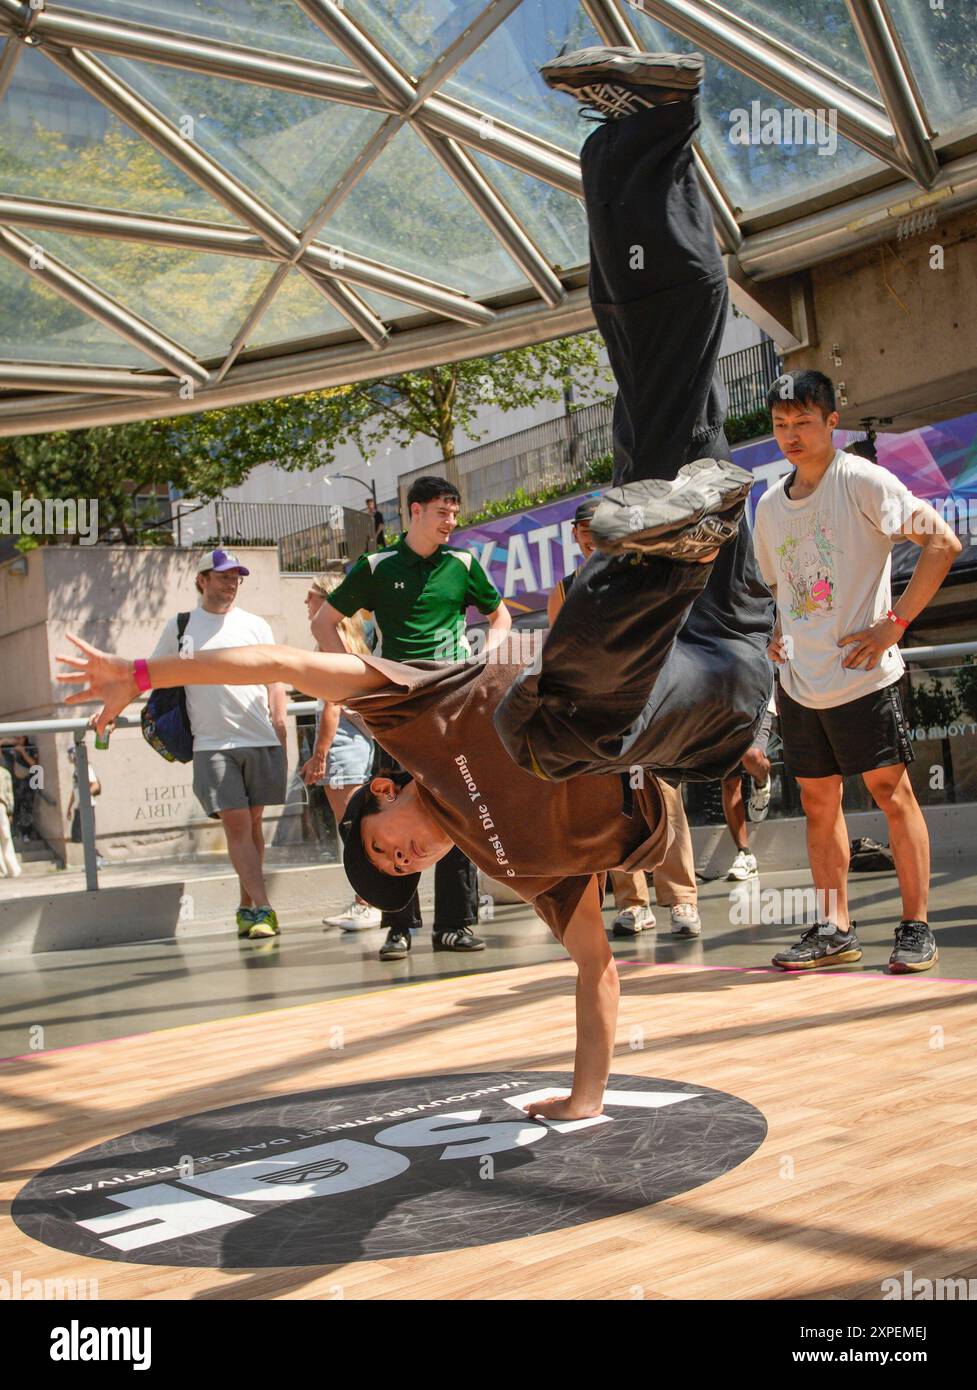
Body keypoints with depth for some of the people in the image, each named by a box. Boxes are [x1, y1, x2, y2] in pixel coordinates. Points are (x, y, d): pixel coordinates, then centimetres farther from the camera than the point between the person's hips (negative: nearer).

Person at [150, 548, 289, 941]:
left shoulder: (255, 625, 13)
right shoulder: (179, 627, 9)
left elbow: (274, 679, 13)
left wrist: (280, 722, 1)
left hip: (261, 740, 2)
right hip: (211, 744, -2)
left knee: (253, 823, 6)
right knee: (236, 824, -10)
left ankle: (246, 906, 15)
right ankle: (262, 908, -14)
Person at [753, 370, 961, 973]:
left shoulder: (862, 481, -9)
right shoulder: (770, 505, 11)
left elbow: (943, 543, -16)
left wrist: (894, 624, -17)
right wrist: (780, 633, 9)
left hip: (863, 674, -6)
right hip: (799, 680, 6)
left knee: (892, 791, 0)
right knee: (819, 800, 9)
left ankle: (917, 928, 9)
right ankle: (835, 929, 17)